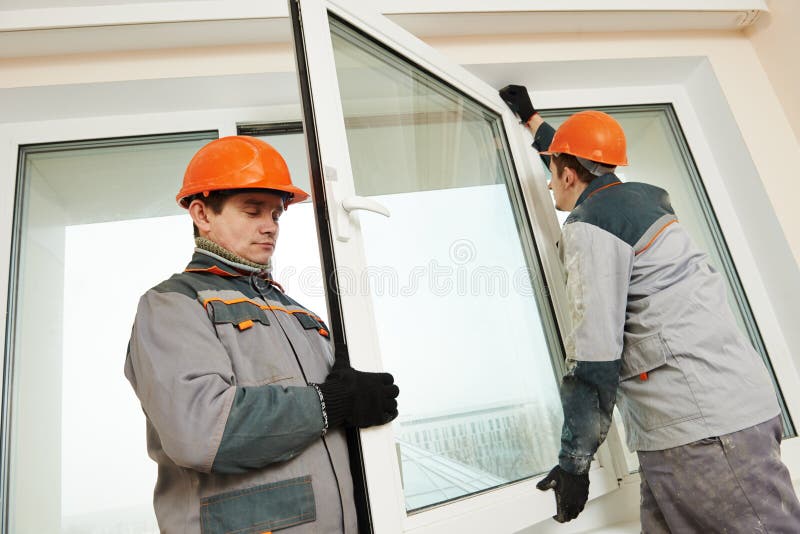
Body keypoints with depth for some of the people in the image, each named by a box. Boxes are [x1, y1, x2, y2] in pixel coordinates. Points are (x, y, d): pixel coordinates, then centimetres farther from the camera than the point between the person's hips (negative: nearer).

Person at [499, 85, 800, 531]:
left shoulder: (589, 225, -11)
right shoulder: (640, 196, 17)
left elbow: (595, 351, -17)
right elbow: (581, 162, 39)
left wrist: (574, 461, -11)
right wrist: (531, 118, 54)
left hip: (702, 427, -10)